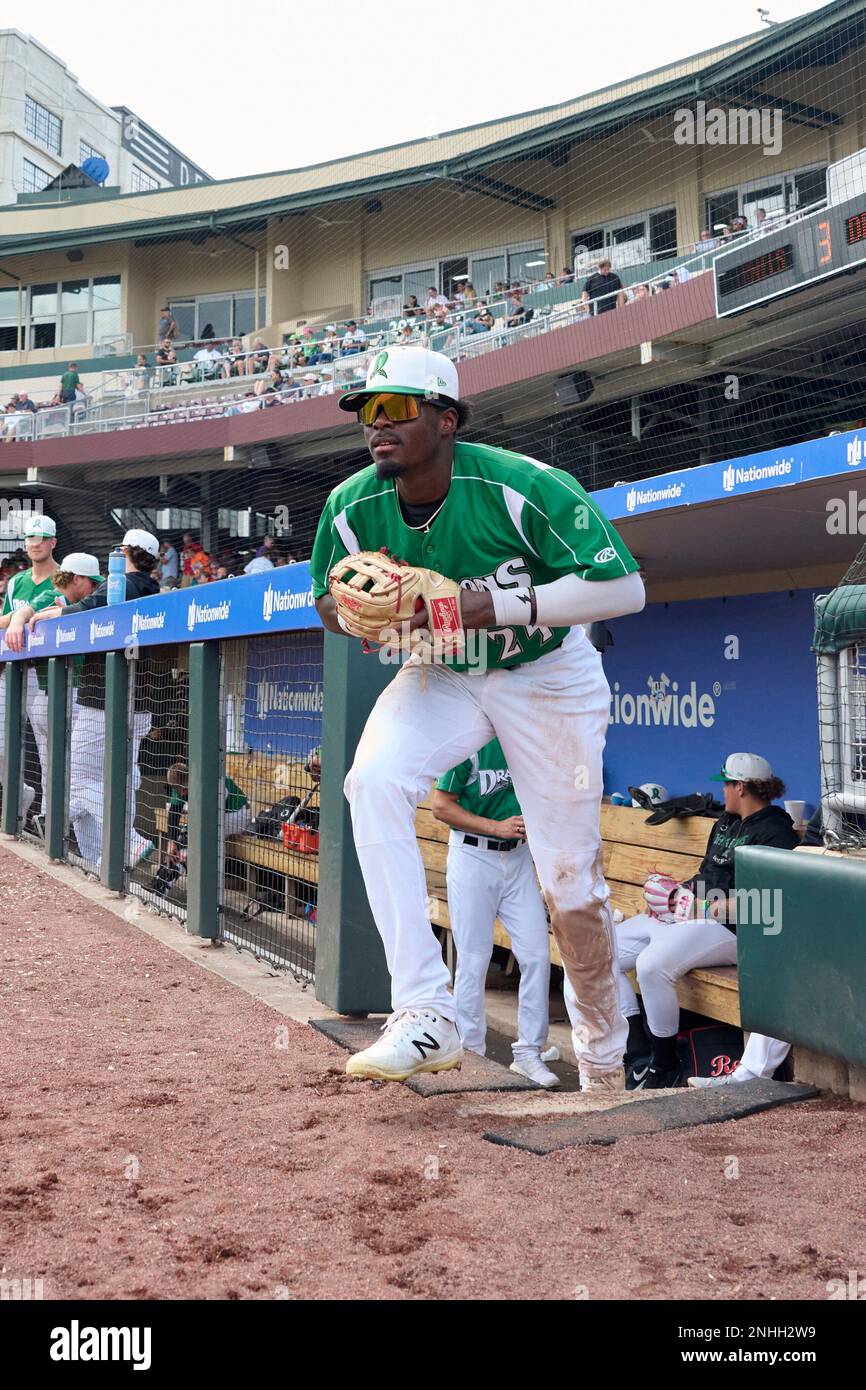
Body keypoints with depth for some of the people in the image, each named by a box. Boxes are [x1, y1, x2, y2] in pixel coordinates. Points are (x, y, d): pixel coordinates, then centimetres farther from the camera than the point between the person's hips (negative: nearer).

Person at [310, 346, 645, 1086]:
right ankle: (426, 1016, -24)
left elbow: (625, 587, -30)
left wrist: (499, 604, -38)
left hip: (547, 677, -3)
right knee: (373, 780, -27)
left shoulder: (524, 488, -28)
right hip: (439, 677, 3)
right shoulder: (352, 508, -15)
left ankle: (603, 1050, 31)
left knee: (571, 876, 2)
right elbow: (330, 600, 3)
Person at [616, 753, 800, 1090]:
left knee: (652, 963, -34)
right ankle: (639, 1060, -3)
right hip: (679, 918, 10)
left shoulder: (775, 831, -8)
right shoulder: (725, 823, 24)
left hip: (727, 929, -10)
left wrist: (704, 908, -17)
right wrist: (675, 893, 11)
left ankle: (665, 1069, -16)